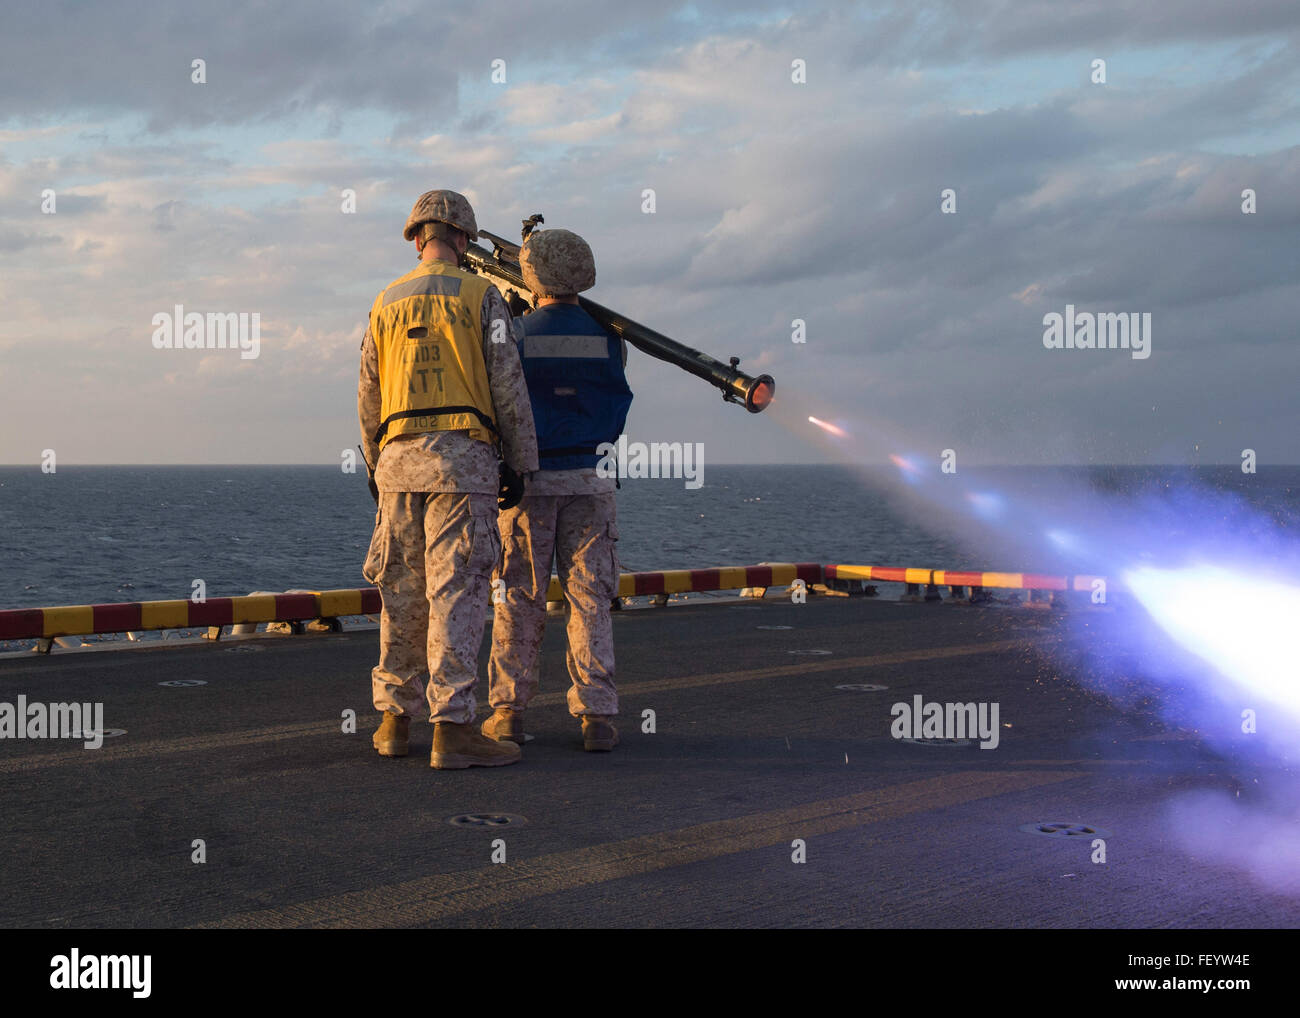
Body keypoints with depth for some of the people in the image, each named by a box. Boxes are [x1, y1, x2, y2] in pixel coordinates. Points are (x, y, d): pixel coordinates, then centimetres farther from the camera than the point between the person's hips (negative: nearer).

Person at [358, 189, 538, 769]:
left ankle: (395, 720, 16)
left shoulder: (386, 302, 12)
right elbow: (507, 384, -4)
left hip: (398, 457, 4)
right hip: (463, 458, -4)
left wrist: (375, 464, 24)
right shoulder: (479, 295, 0)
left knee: (402, 593, 11)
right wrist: (519, 462, 2)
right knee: (457, 591, -7)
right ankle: (451, 727, -11)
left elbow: (368, 396, 15)